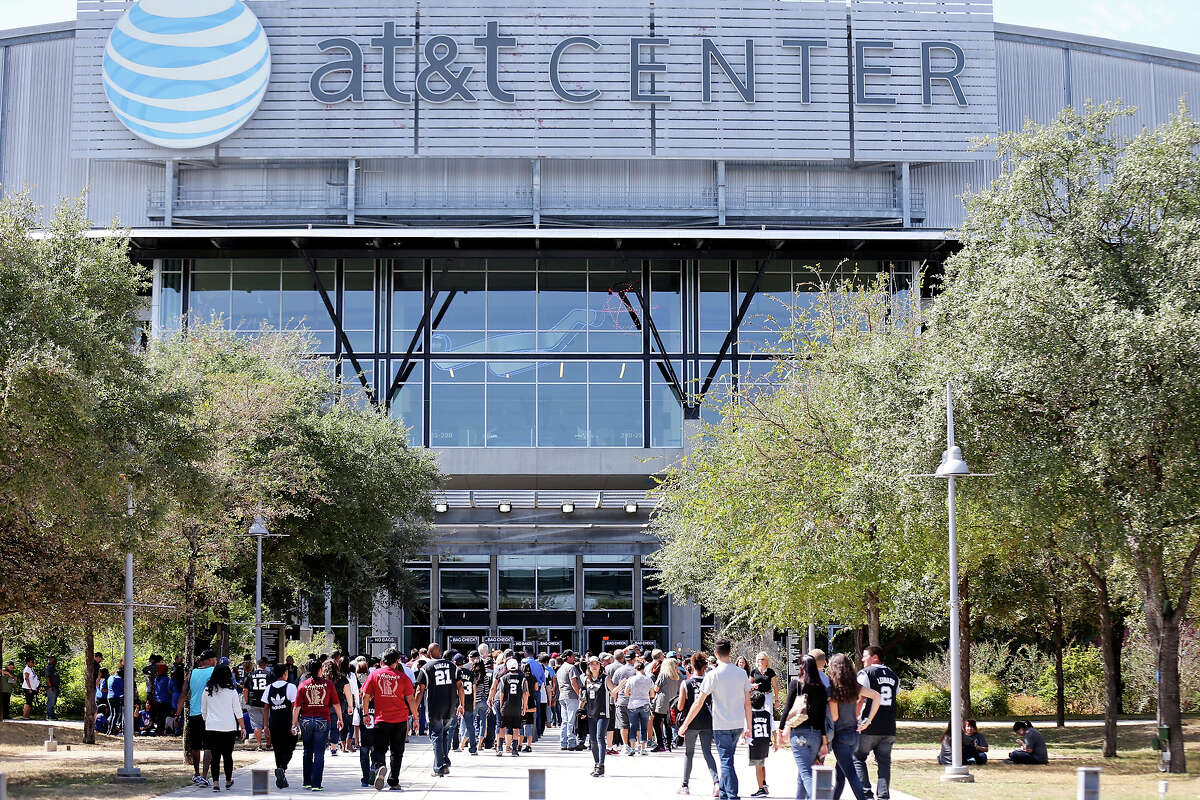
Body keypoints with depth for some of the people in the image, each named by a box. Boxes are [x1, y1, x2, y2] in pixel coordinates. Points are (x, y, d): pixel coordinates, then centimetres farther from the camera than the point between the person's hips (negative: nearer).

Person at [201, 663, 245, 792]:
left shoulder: (207, 691, 0)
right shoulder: (231, 691, -5)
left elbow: (203, 711, 9)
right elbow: (238, 711, -1)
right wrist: (242, 727, 6)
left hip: (211, 727, 1)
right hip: (229, 727, -1)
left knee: (215, 756, 2)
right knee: (227, 755, 11)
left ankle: (216, 782, -6)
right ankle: (228, 782, 23)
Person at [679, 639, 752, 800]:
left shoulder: (713, 675, -11)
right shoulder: (742, 673, 2)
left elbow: (698, 702, -10)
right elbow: (747, 702, 7)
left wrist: (685, 724, -3)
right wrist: (748, 726, 16)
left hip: (721, 725, -5)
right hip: (738, 724, 5)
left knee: (727, 762, -3)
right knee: (727, 760, 19)